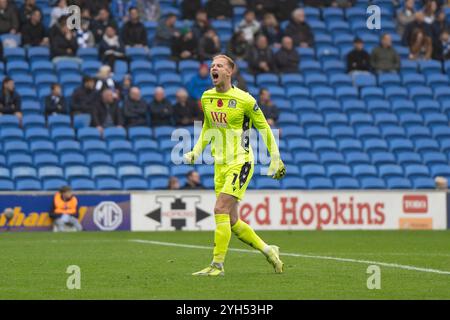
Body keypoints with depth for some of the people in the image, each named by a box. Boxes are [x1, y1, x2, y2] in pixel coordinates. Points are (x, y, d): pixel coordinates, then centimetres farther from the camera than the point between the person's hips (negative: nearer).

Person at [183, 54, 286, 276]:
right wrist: (196, 152, 11)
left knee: (220, 210, -18)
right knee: (232, 222, 8)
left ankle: (217, 265, -14)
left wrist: (276, 158, 1)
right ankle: (268, 251, 26)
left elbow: (263, 127, 0)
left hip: (240, 162, -7)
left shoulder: (244, 100, -11)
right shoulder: (206, 98, 6)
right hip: (220, 164, 7)